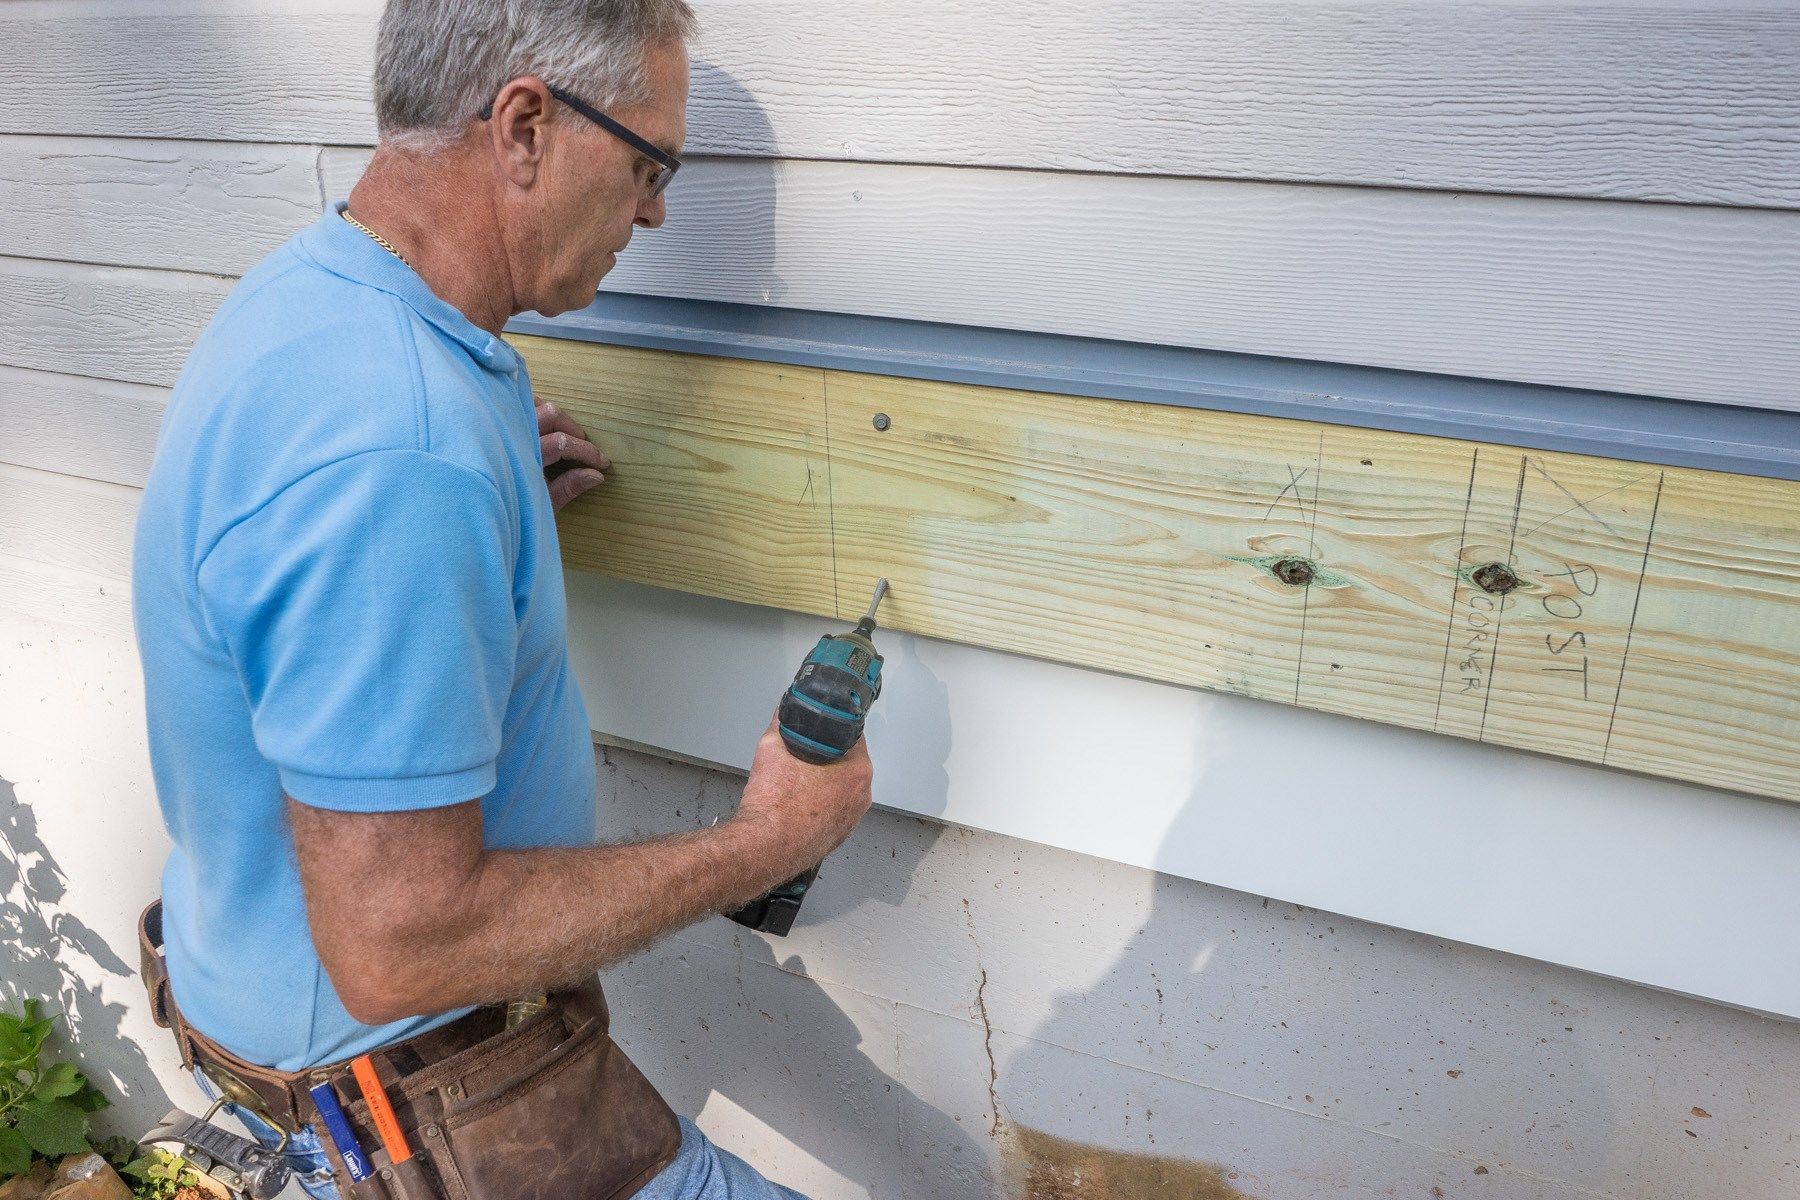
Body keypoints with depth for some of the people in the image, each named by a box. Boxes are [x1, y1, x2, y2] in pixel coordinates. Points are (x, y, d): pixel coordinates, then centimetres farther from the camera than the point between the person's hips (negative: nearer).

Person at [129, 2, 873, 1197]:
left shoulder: (305, 293, -2)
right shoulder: (392, 448, -36)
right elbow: (396, 953, -33)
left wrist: (499, 495, 1)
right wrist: (765, 843, -24)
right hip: (395, 1078, -10)